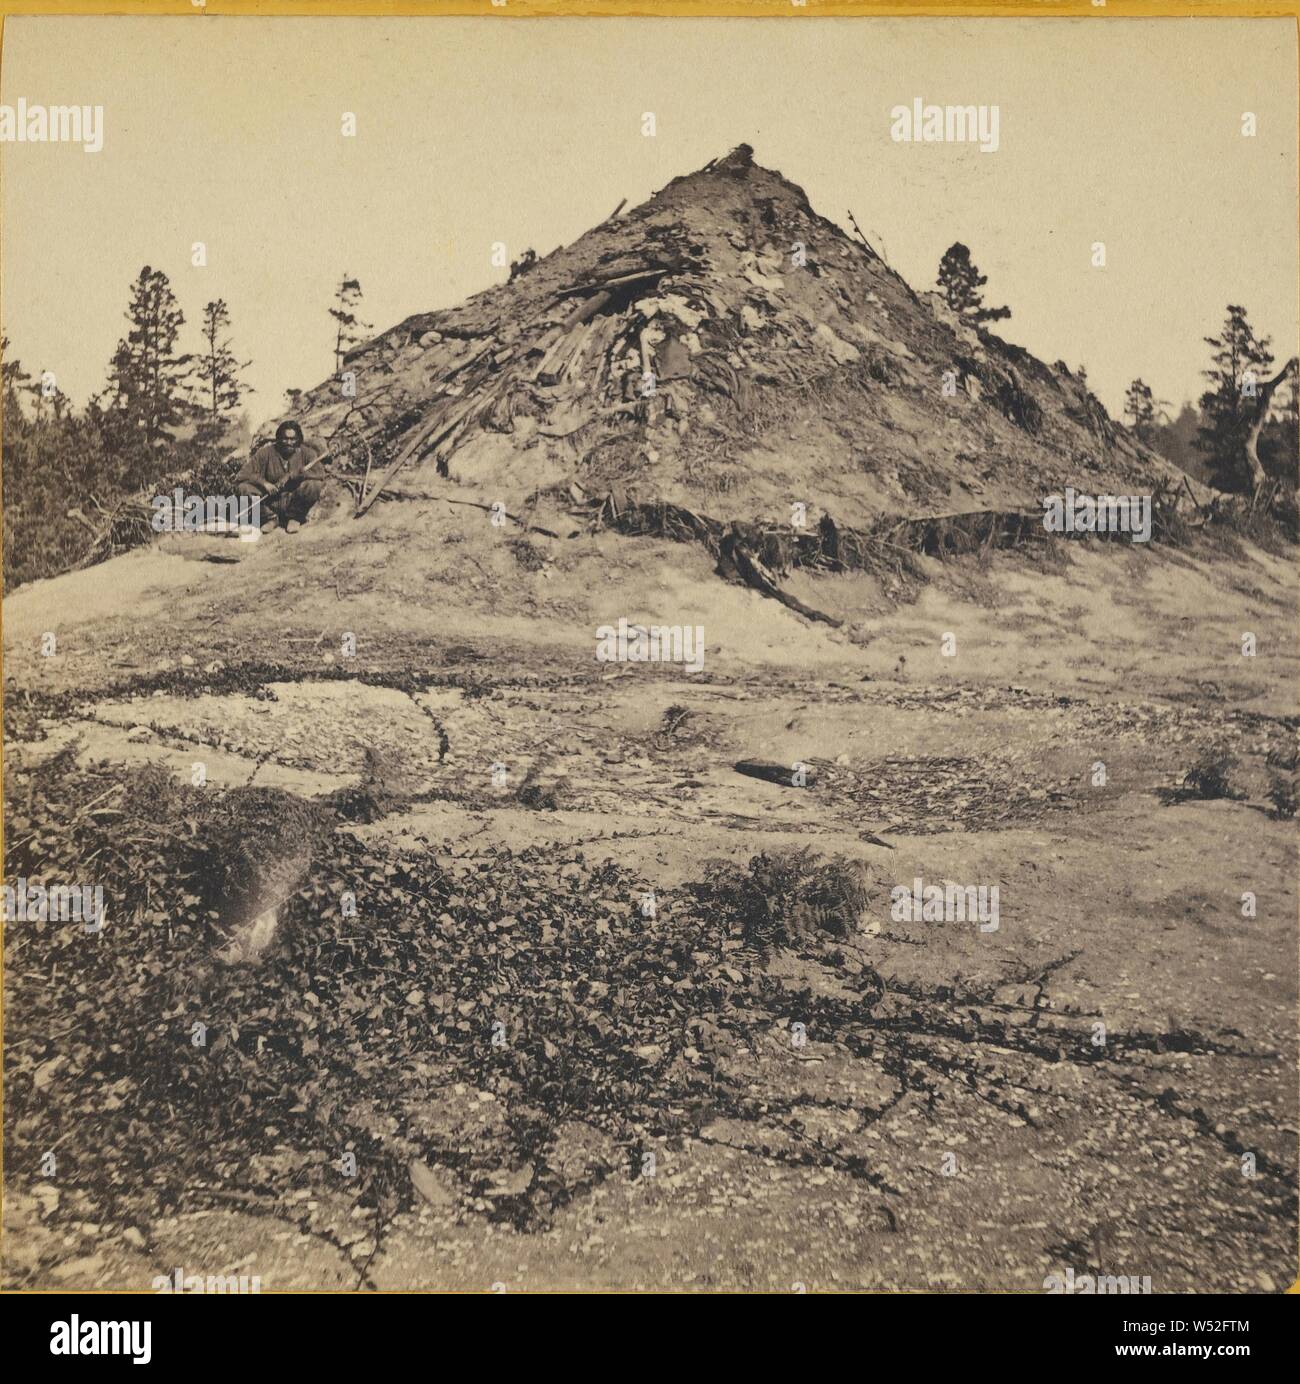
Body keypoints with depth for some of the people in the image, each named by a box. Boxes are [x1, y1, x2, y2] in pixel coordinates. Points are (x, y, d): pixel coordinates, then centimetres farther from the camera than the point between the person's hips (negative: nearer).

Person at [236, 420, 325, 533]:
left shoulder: (306, 453, -2)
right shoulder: (266, 452, -3)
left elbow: (318, 473, -20)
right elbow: (243, 476, -8)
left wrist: (291, 475, -25)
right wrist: (263, 483, -25)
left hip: (294, 503, -1)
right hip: (270, 503, 1)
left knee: (314, 485, -29)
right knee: (243, 488, -22)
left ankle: (294, 518, -2)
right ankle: (271, 518, 0)